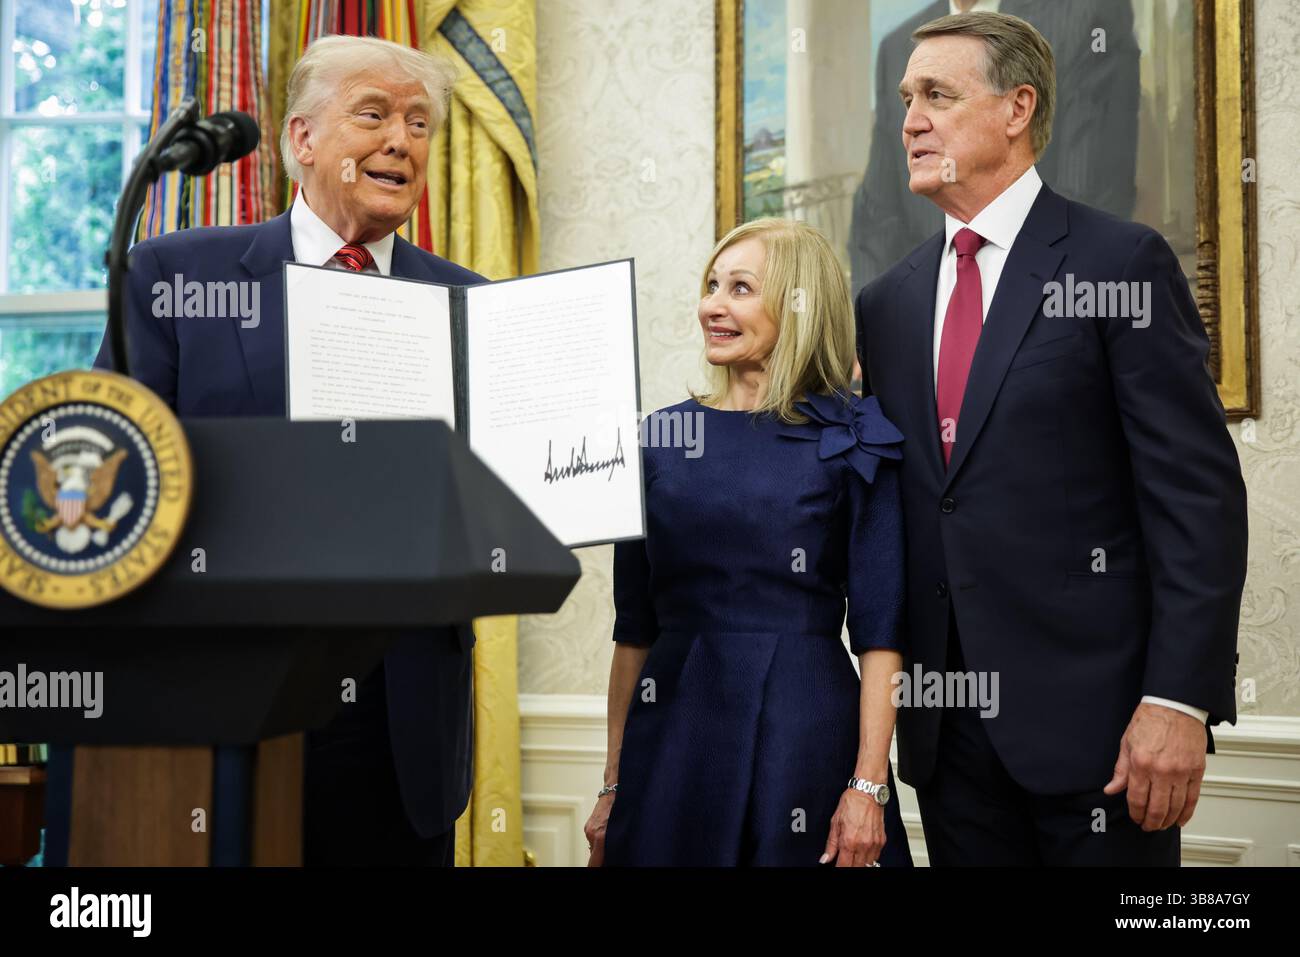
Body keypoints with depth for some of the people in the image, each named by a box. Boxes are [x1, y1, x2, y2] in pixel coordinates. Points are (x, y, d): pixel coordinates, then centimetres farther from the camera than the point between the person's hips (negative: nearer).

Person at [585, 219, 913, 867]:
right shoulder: (662, 436, 6)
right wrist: (614, 787, 7)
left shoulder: (855, 441, -3)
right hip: (672, 739, 3)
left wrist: (869, 787, -13)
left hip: (804, 735, -3)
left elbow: (879, 630, -6)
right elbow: (634, 626, 8)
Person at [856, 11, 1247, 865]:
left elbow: (1200, 497, -10)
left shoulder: (1124, 264, -5)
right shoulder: (886, 305, 12)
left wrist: (1178, 699, -16)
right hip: (946, 727, 5)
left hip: (1090, 710, -5)